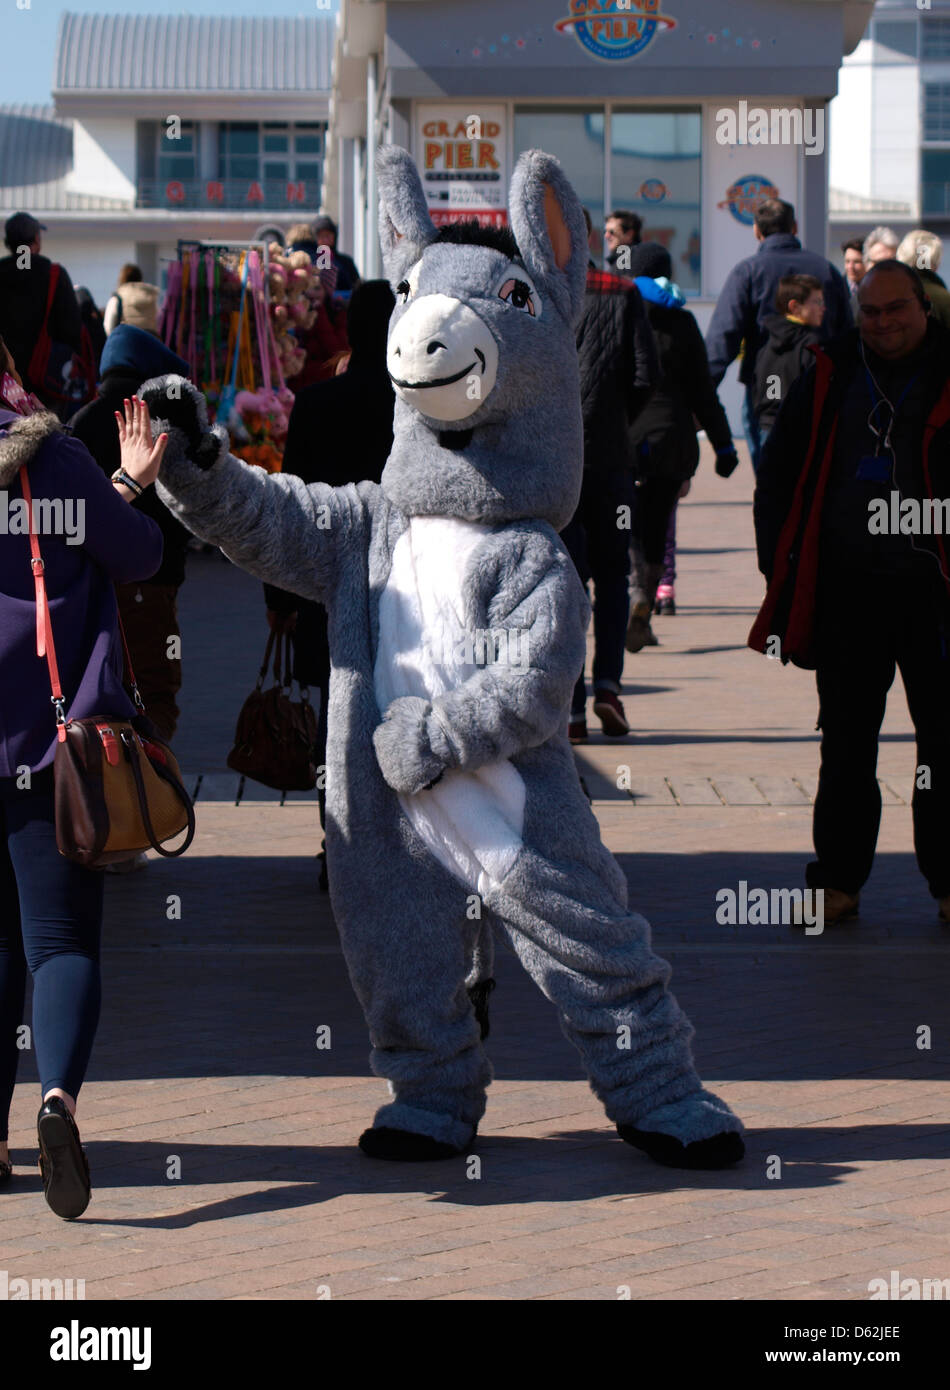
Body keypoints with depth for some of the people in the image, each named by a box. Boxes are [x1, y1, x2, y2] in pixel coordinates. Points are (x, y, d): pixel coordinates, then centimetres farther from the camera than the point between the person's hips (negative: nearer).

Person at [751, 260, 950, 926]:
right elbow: (779, 472, 15)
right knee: (846, 740, 7)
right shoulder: (830, 377, 8)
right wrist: (780, 560, 7)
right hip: (846, 590, 3)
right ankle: (839, 880, 15)